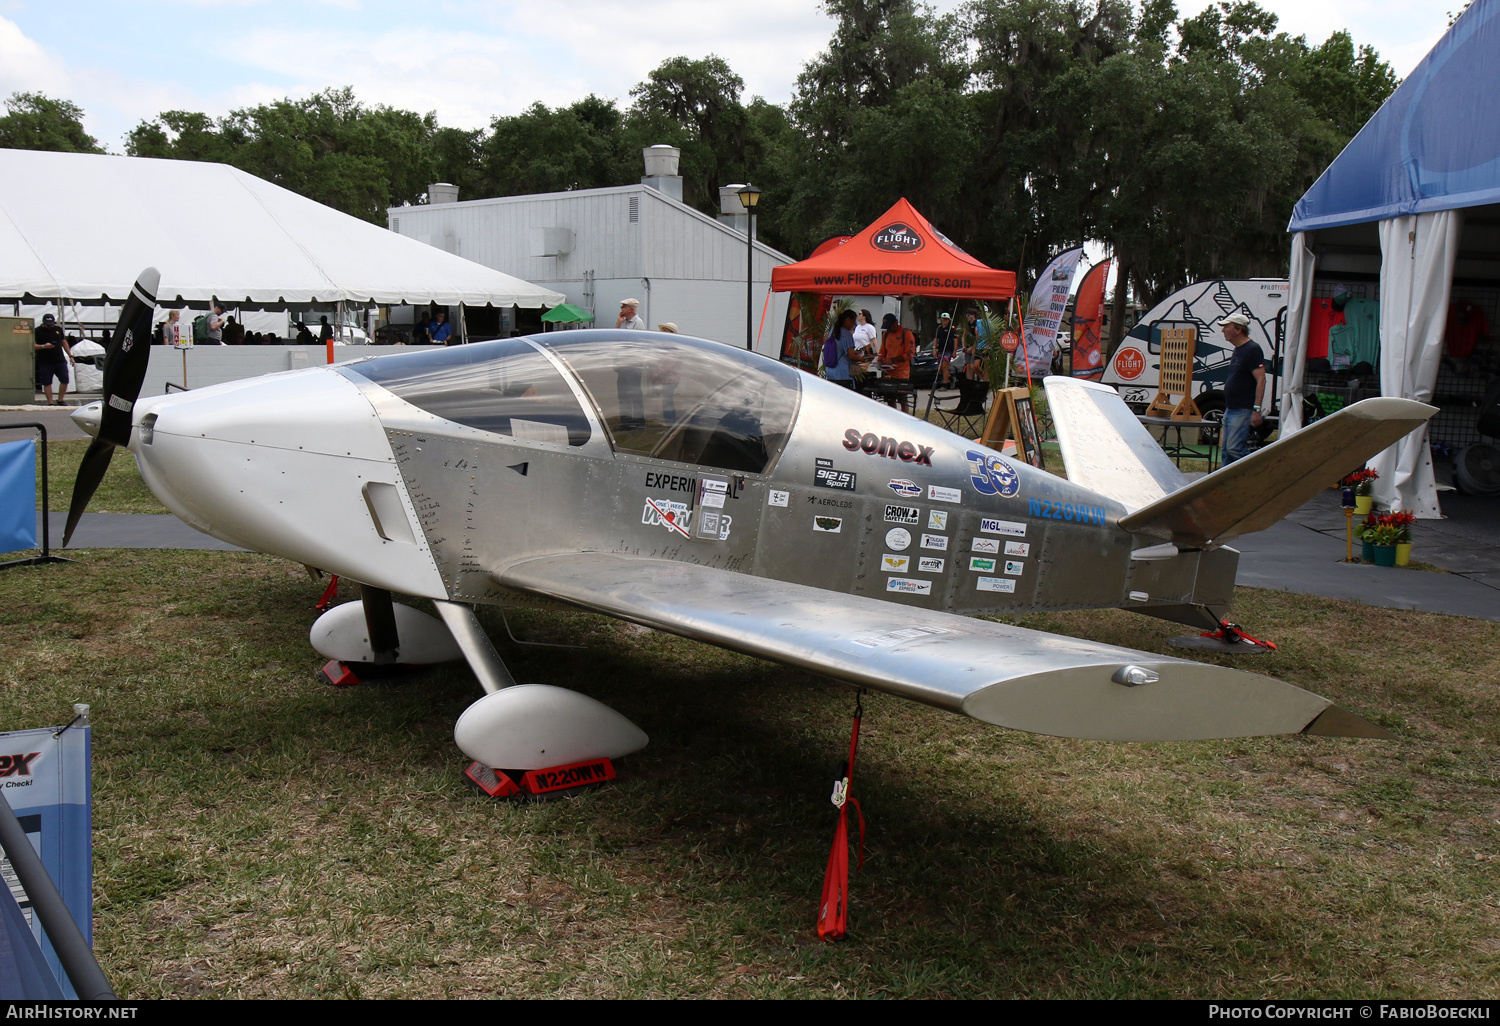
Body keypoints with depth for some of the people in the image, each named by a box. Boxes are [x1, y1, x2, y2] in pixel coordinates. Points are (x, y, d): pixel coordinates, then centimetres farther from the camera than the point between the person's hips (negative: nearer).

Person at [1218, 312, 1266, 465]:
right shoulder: (1237, 350, 17)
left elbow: (1261, 380, -19)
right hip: (1230, 410, 10)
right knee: (1227, 449, 10)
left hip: (1243, 410, -10)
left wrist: (1257, 409, -25)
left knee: (1235, 448, -14)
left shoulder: (1252, 349, -13)